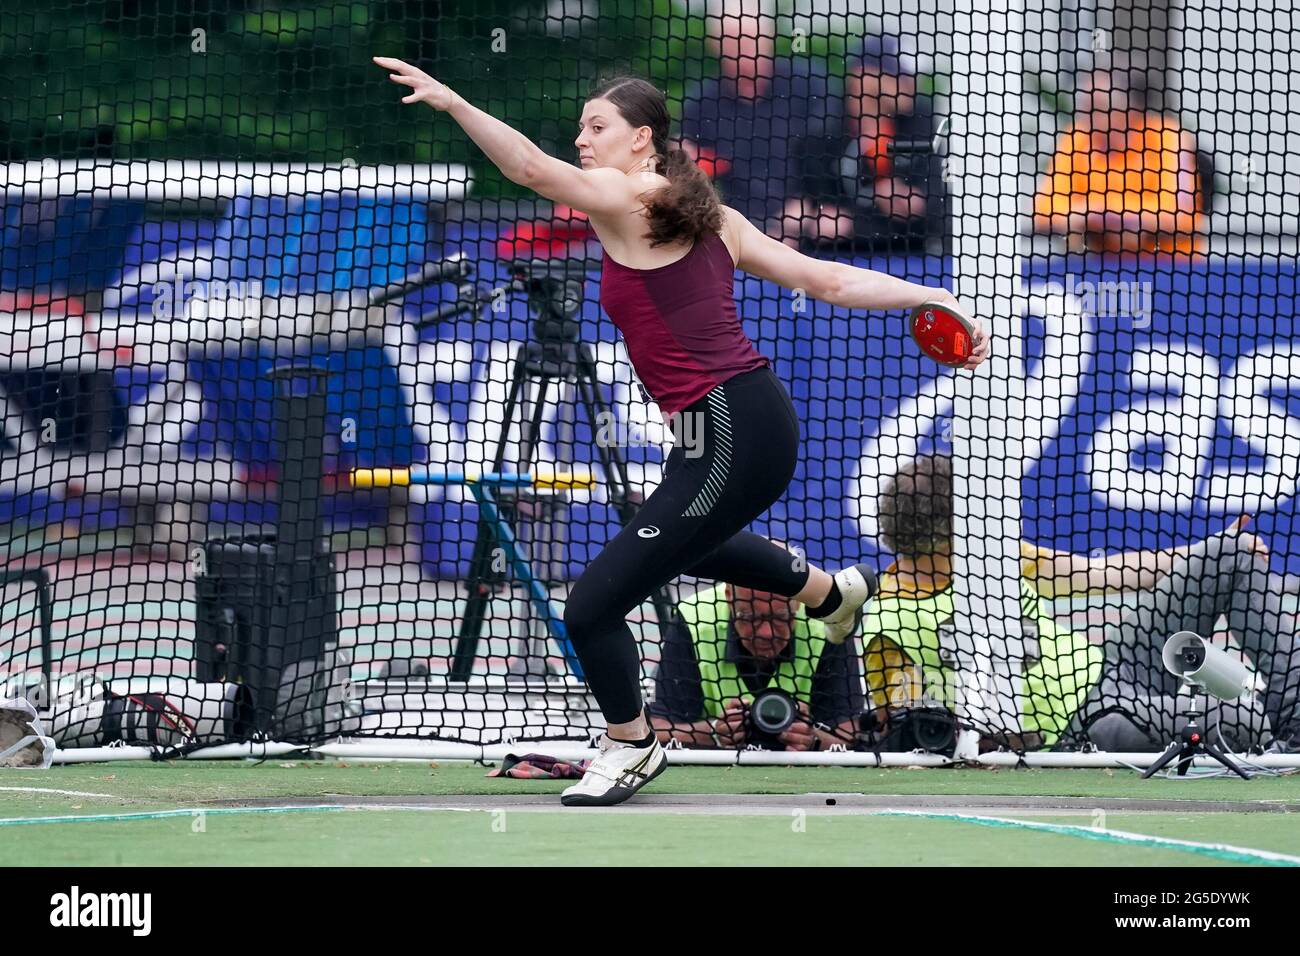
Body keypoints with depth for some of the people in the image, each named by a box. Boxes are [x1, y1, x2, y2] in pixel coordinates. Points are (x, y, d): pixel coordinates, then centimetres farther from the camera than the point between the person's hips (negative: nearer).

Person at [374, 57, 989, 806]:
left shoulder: (626, 200, -12)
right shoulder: (710, 215, 12)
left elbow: (532, 167, -29)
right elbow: (830, 279, 10)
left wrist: (453, 103, -37)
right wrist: (933, 298, 15)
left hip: (732, 440, -10)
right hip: (757, 420, 10)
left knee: (593, 607, -4)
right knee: (682, 541, 42)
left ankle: (630, 745, 18)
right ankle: (833, 590, 60)